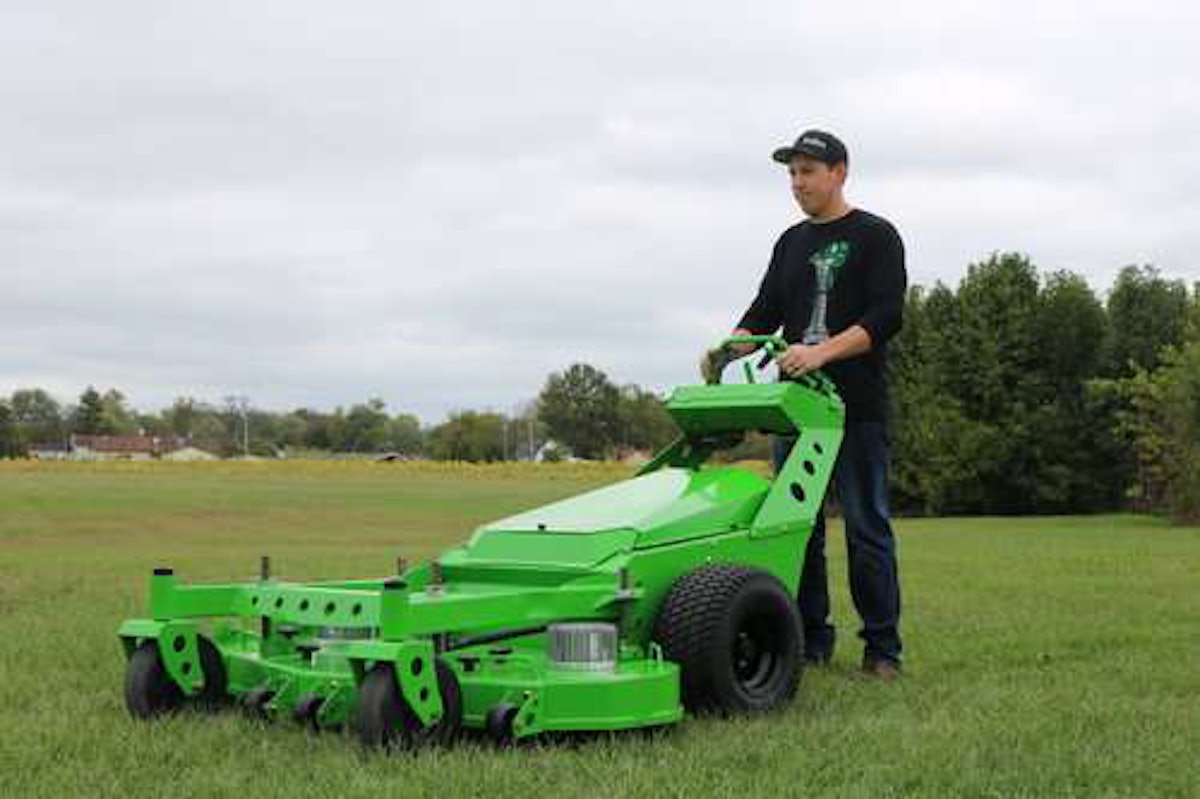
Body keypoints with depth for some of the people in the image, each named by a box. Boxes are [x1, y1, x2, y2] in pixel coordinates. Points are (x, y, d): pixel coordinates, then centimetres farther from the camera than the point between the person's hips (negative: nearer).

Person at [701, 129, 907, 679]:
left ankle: (882, 649, 3)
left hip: (858, 408, -6)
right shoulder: (791, 243, 18)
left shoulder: (875, 237, -1)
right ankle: (810, 642, 13)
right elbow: (766, 312, 15)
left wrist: (822, 352, -24)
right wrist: (728, 349, -6)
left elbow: (886, 317, -12)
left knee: (866, 527, -2)